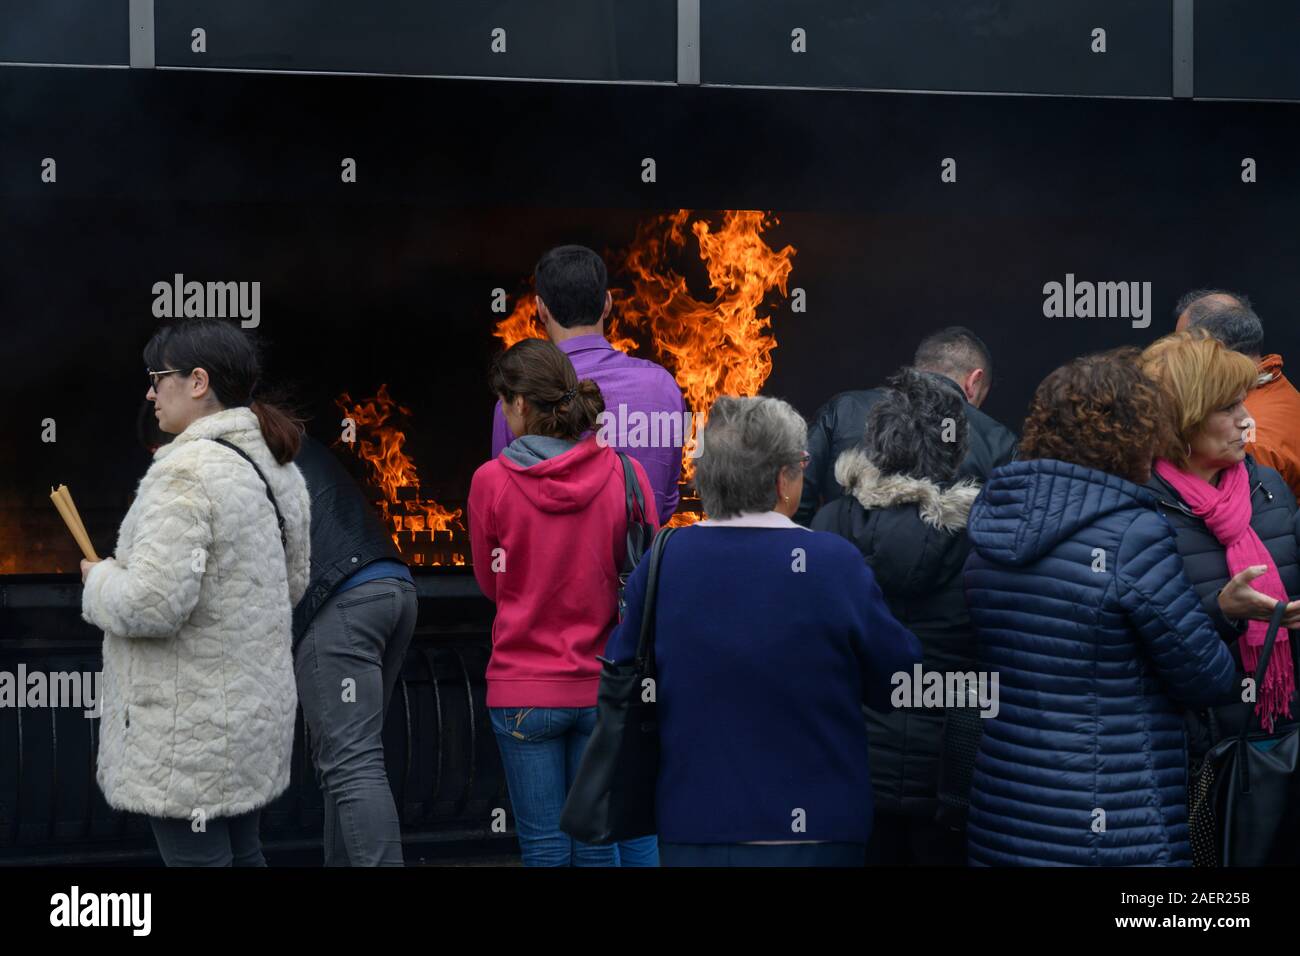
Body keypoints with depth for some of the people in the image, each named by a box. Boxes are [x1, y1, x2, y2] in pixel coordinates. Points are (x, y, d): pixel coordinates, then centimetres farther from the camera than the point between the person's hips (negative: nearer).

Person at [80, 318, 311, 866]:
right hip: (253, 710, 9)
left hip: (192, 731, -9)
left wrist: (100, 579, -7)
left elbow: (152, 603, -26)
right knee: (241, 854, 19)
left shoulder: (187, 469, -20)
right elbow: (292, 582, 19)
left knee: (197, 856, -1)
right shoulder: (278, 468, 8)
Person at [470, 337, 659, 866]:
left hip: (522, 690, -2)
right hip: (604, 688, 2)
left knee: (544, 847, 6)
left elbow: (490, 582, 4)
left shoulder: (490, 481, -9)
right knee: (598, 843, 11)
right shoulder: (624, 473, -5)